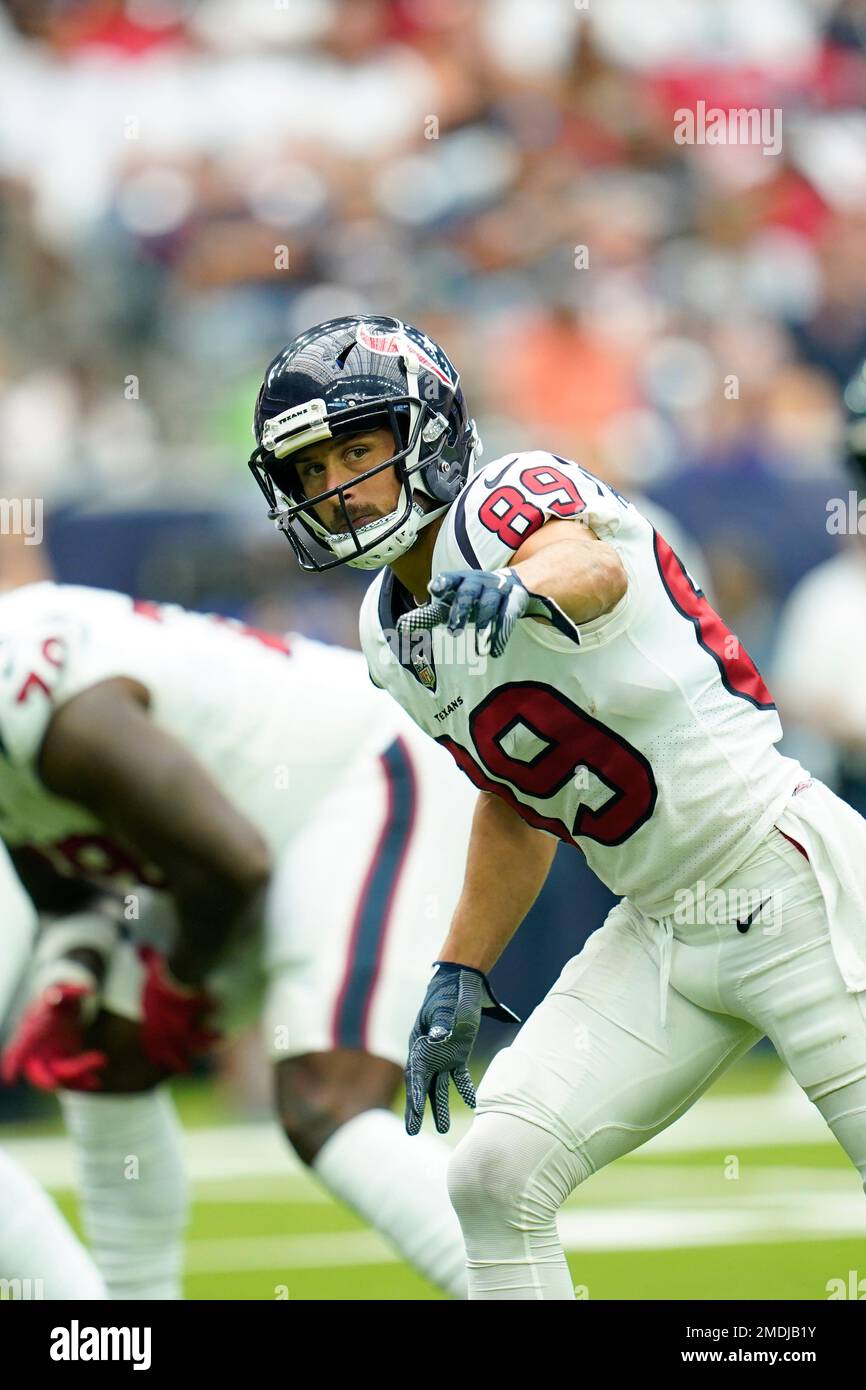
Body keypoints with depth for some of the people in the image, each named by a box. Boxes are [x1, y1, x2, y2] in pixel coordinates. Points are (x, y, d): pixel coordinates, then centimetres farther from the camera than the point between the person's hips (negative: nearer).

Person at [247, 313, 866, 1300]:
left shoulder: (509, 499, -13)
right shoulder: (389, 638, 9)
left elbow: (593, 563, -38)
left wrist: (525, 587, -60)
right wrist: (459, 975, 16)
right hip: (658, 931, 8)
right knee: (496, 1177, -5)